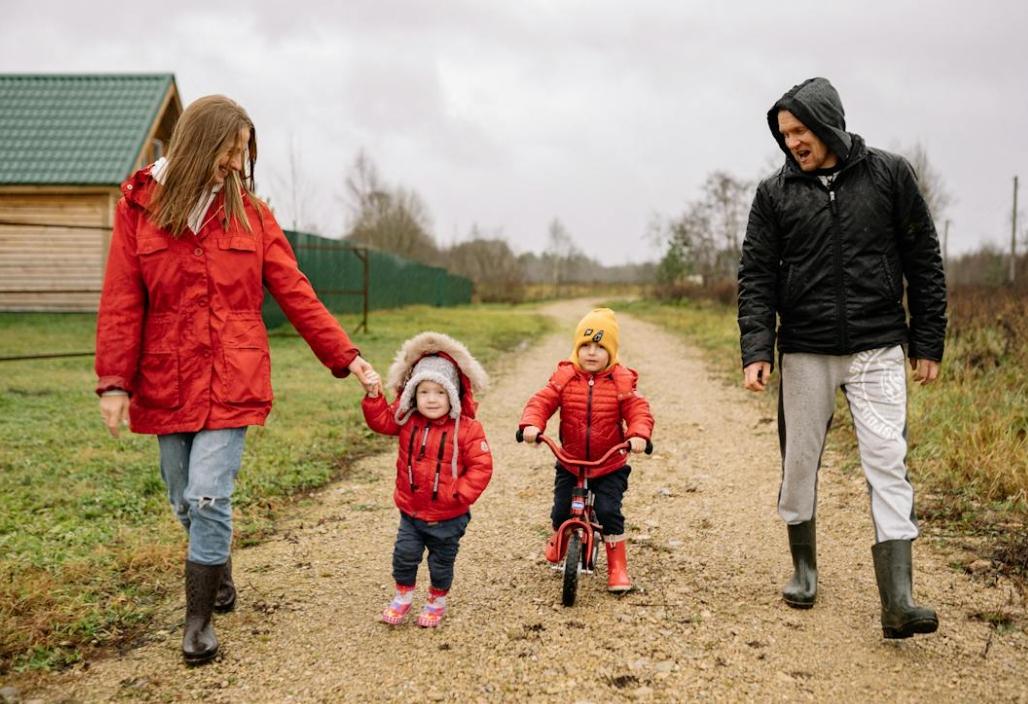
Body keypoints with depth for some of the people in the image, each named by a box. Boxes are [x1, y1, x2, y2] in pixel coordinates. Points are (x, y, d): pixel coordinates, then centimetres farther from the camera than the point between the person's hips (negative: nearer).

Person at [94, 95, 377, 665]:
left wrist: (344, 356, -2)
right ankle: (220, 577, 39)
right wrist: (114, 381, -7)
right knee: (186, 501, 12)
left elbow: (295, 293, 2)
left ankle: (199, 620, 8)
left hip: (232, 380, -1)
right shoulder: (140, 207, 1)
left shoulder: (250, 213, 2)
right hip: (166, 384, 1)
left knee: (209, 496, -9)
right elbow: (121, 303, -2)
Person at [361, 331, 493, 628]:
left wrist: (460, 494, -23)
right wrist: (373, 394, -20)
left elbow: (481, 466, -16)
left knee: (441, 562, 13)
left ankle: (437, 601, 36)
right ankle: (403, 596, 28)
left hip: (448, 517, -3)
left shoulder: (467, 429, -16)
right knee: (405, 555, 5)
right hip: (411, 511, 3)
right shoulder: (406, 421, -3)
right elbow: (380, 419, -5)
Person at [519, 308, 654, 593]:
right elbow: (542, 401, -13)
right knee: (561, 509, 3)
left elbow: (639, 410, -15)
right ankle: (559, 537, 41)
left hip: (610, 465, -1)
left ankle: (618, 567, 6)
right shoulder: (564, 377, -6)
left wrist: (639, 434, -35)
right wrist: (531, 423, -32)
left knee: (609, 511, -11)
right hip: (570, 462, 2)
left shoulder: (621, 382, -8)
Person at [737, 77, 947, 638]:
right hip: (804, 353, 2)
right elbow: (756, 276, 1)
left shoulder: (888, 174, 1)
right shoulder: (775, 193, 3)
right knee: (800, 463, 9)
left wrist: (928, 342, 2)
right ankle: (804, 568, 28)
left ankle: (898, 601, -9)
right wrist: (756, 349, -10)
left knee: (887, 463, -8)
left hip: (877, 350, -1)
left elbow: (924, 262, 4)